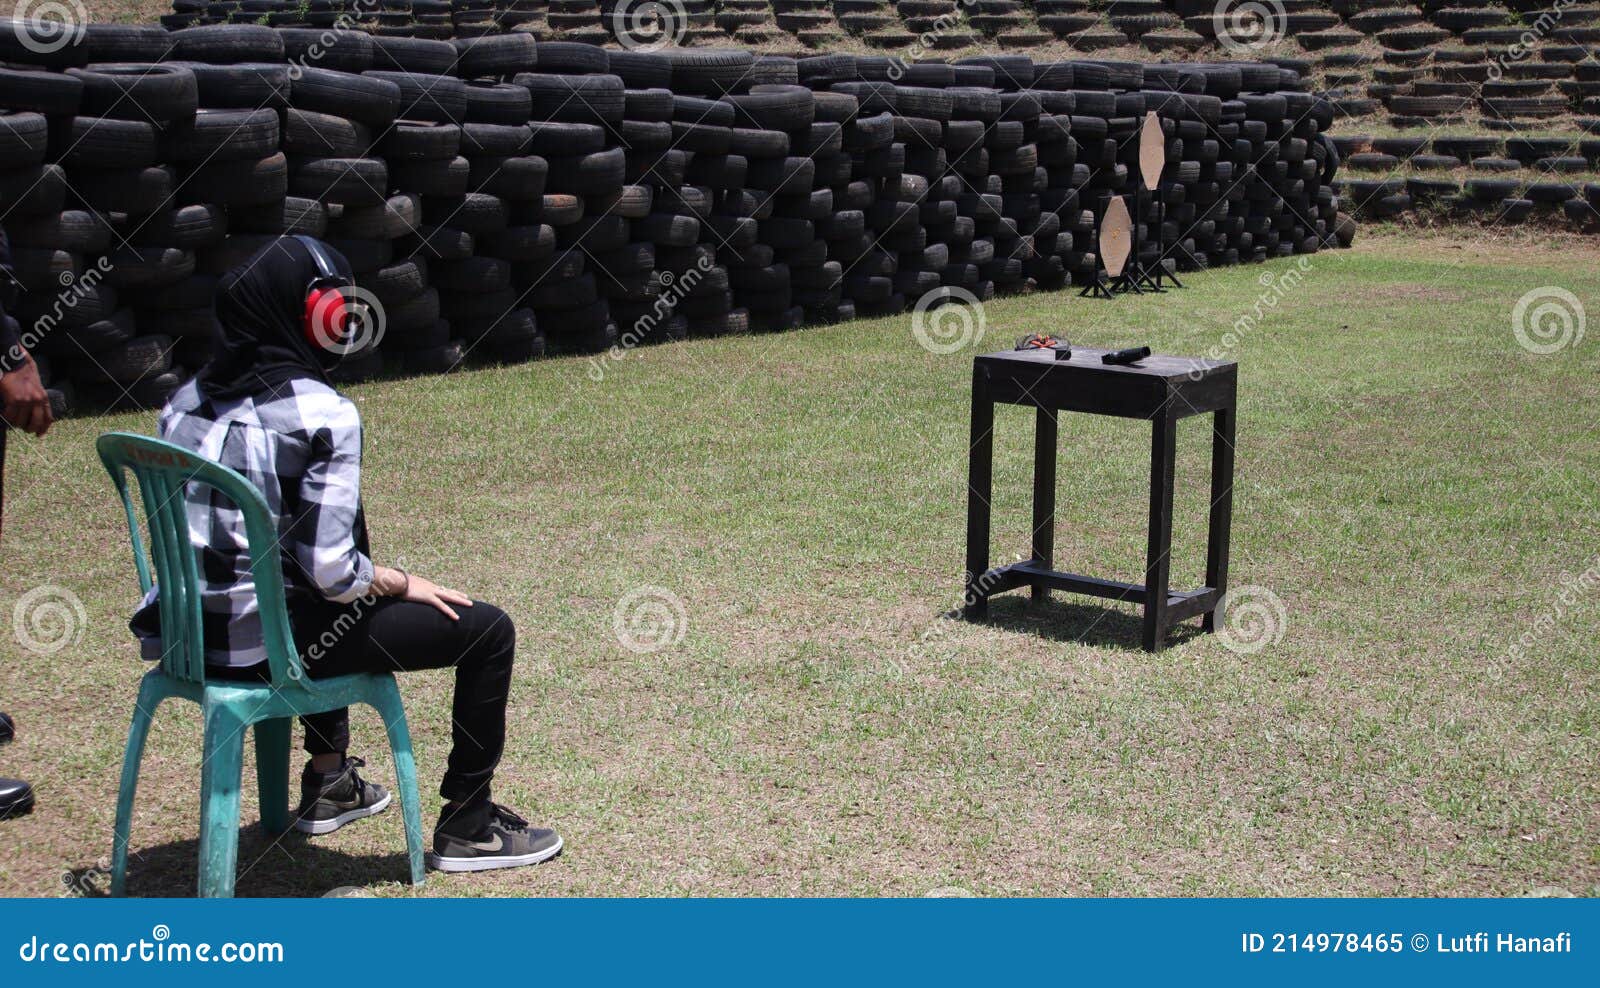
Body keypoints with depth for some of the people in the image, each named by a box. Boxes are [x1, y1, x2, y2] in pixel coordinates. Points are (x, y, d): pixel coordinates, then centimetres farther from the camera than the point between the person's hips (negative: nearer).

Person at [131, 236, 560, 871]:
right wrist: (406, 584, -2)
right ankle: (466, 826, 11)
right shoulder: (323, 414, -17)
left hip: (193, 630, 9)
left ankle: (327, 784, 46)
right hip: (270, 642, -8)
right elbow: (330, 569, -22)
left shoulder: (187, 400, 5)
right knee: (487, 630, 2)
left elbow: (197, 528, 14)